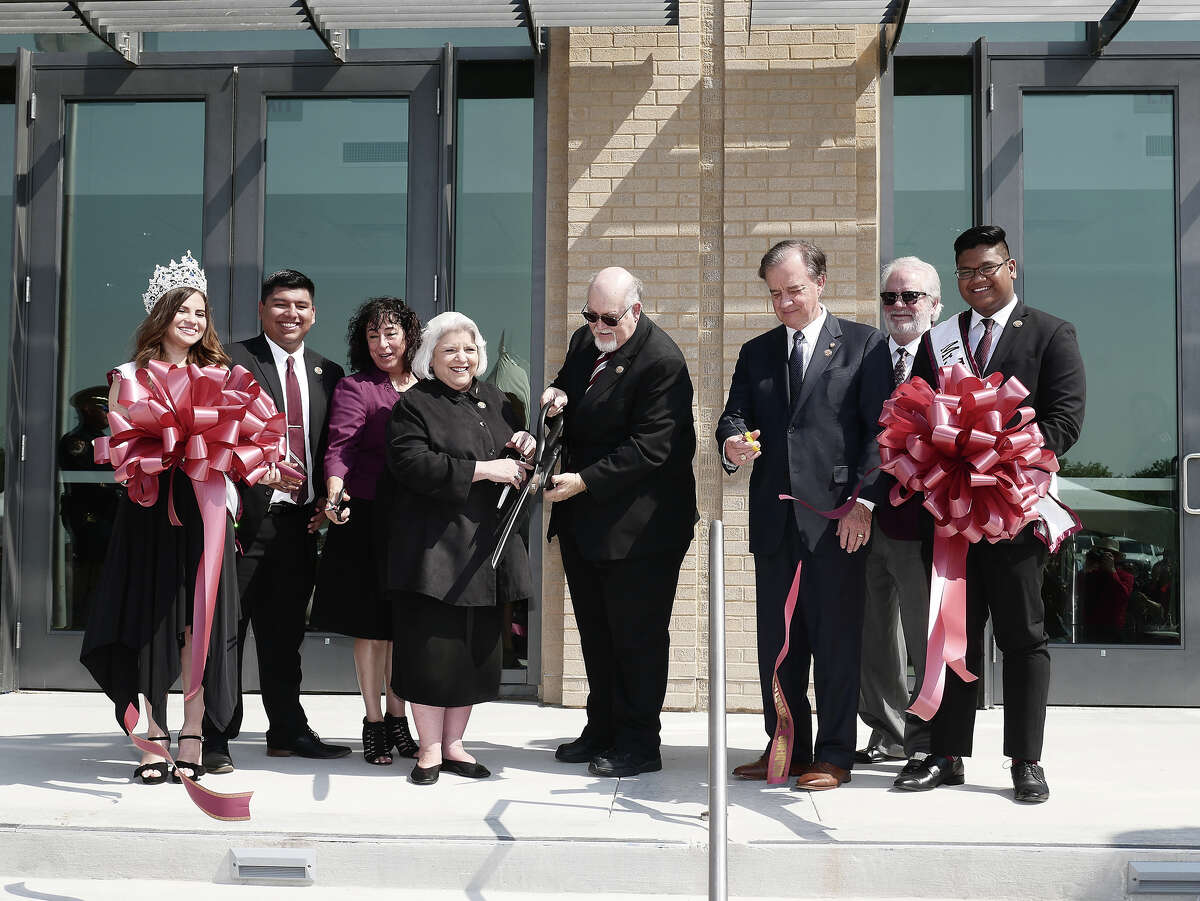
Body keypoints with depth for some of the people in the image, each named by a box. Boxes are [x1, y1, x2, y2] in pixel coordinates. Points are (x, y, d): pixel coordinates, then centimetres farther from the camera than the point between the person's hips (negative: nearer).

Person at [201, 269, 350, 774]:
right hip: (247, 518, -5)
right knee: (227, 629, 0)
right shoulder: (232, 361, -1)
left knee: (285, 631, 15)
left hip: (300, 521, 5)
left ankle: (287, 730, 26)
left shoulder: (328, 374, 15)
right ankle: (216, 738, 9)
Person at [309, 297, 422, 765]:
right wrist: (336, 495, -30)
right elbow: (340, 446, -14)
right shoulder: (355, 388, -3)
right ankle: (373, 722, 16)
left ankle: (397, 717, 25)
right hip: (369, 517, -4)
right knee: (372, 624, 3)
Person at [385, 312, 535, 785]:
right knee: (432, 645, -3)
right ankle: (430, 750, 9)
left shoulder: (493, 400, 16)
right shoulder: (413, 405, -3)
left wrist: (524, 444, 1)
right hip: (434, 546, -6)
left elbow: (516, 461, 25)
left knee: (475, 646, 9)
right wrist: (483, 469, -20)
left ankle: (453, 744, 20)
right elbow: (413, 464, -18)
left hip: (486, 544, 6)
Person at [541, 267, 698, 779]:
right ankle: (602, 730, 31)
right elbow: (567, 384, 25)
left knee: (637, 635, 1)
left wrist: (584, 481, -23)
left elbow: (648, 448, -22)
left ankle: (639, 744, 14)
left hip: (639, 525, -8)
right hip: (583, 523, 9)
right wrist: (559, 395, 0)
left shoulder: (662, 362, -18)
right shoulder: (585, 340, 8)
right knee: (595, 631, 17)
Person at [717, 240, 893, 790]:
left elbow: (879, 430, -2)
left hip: (837, 518, -4)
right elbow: (734, 416, 11)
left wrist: (864, 501, -11)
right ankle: (785, 749, 21)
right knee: (776, 642, 9)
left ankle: (834, 755, 11)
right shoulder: (756, 353, 17)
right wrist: (733, 446, -13)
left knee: (836, 641, 1)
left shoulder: (864, 344, 3)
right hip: (774, 519, 5)